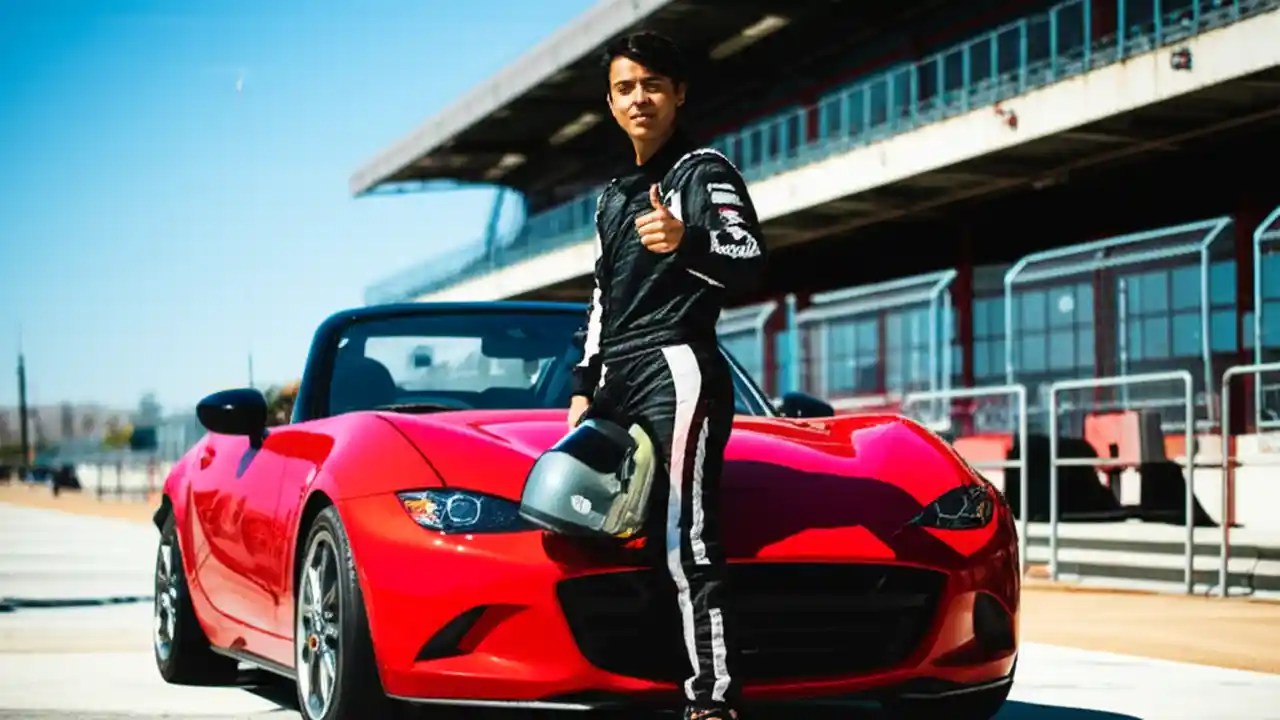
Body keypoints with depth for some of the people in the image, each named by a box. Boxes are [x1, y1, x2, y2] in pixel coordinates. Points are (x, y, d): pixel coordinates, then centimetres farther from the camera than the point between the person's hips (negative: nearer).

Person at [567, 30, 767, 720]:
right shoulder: (613, 195, 27)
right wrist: (585, 389, 21)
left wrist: (688, 243, -33)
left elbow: (749, 261, -13)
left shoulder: (704, 171, 3)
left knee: (687, 540, -20)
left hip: (676, 366, -8)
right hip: (617, 380, 8)